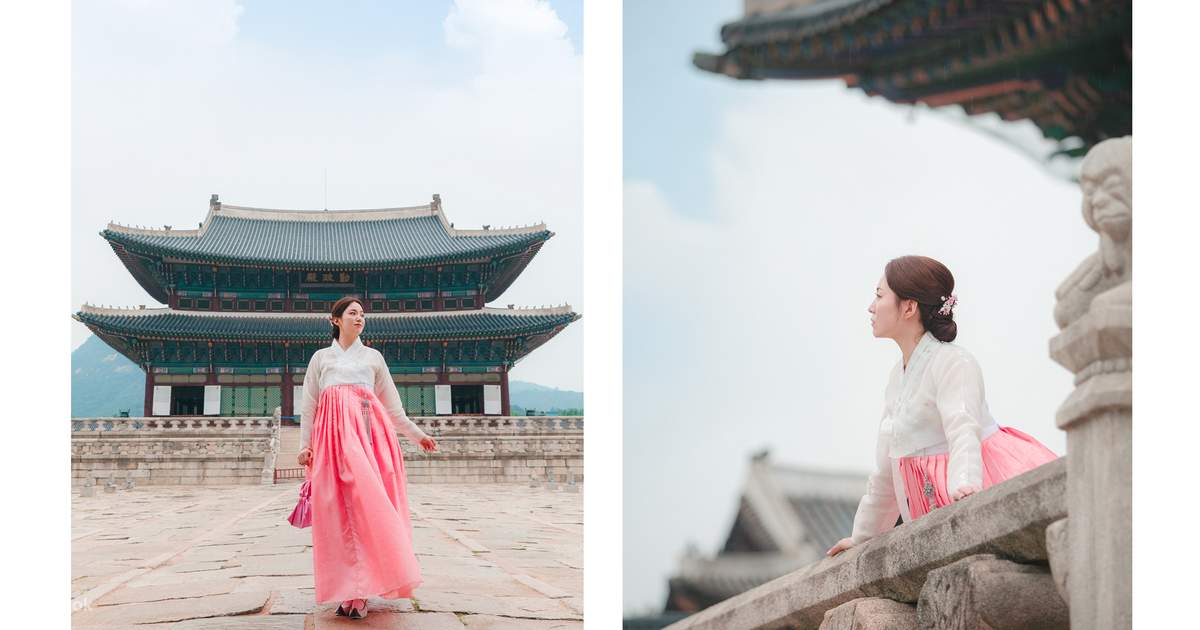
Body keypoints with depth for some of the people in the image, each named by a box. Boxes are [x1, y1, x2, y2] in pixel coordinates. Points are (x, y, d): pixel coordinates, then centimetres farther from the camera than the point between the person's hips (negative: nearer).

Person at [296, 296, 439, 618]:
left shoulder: (374, 357, 22)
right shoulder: (321, 358, 19)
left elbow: (392, 404, 23)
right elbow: (309, 405, 14)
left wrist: (416, 434, 19)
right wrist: (305, 444, 4)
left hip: (370, 431, 1)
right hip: (334, 432, -1)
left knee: (370, 503, -11)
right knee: (339, 506, -11)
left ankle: (359, 591, -10)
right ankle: (349, 591, -10)